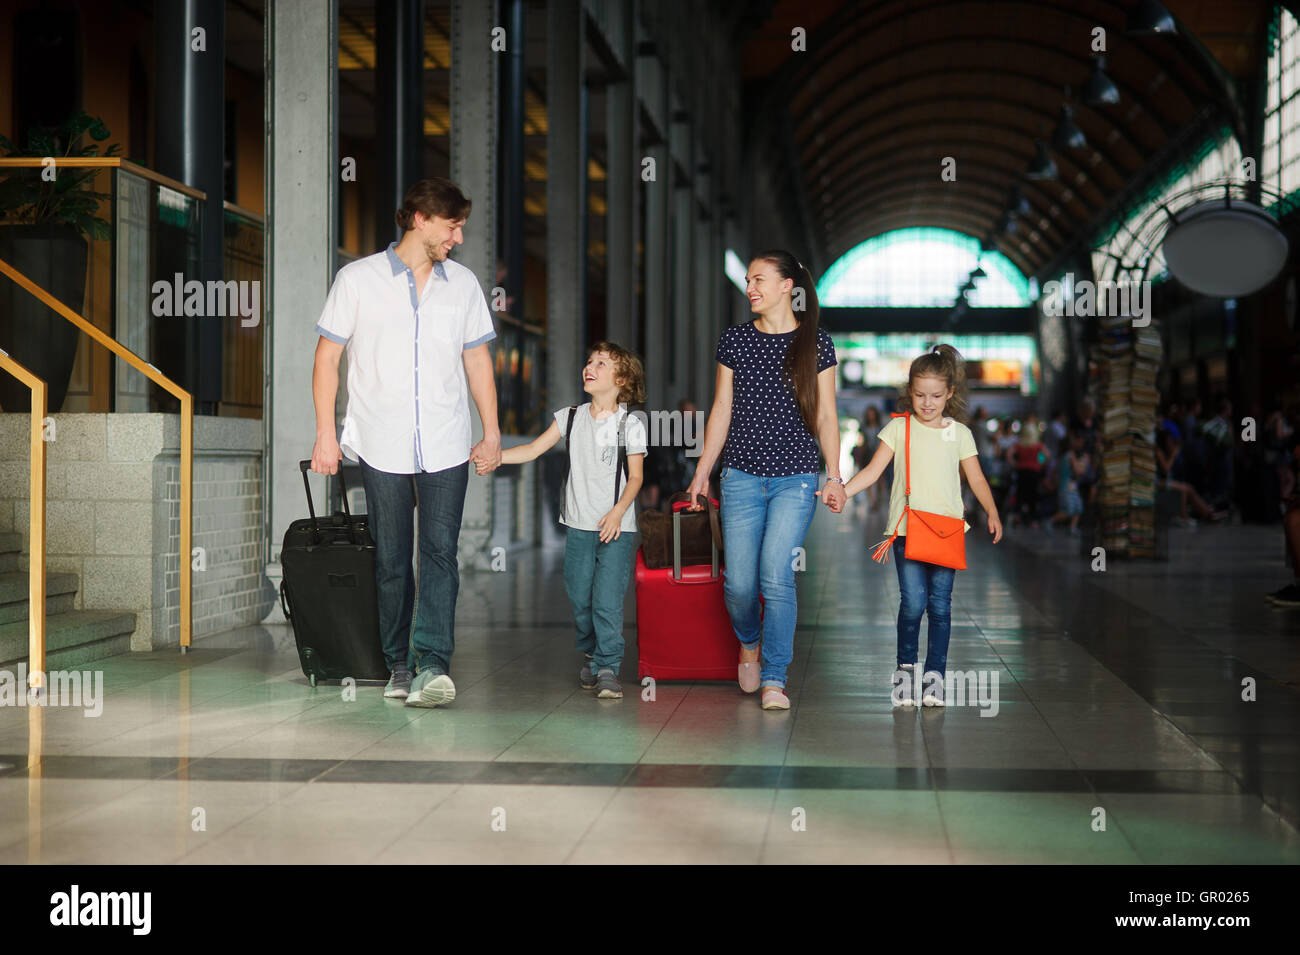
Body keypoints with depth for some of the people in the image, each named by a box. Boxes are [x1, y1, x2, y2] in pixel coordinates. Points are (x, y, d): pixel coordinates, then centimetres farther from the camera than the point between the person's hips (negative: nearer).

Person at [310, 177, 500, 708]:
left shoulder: (463, 283, 11)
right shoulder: (358, 280, 2)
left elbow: (477, 359, 17)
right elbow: (327, 356, 3)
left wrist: (492, 432, 13)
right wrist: (326, 435, -3)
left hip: (447, 447, 2)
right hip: (382, 446, -1)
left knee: (440, 551, -11)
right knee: (391, 560, 4)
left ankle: (431, 663, -16)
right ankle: (398, 663, 15)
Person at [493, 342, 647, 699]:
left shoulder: (630, 424, -2)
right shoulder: (571, 417, 9)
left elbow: (636, 476, -3)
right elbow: (535, 448, 5)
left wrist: (617, 512, -15)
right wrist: (494, 456, -7)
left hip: (616, 526, -4)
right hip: (578, 524, 4)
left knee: (607, 600, -10)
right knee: (579, 599, 5)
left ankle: (608, 668, -2)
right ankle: (591, 657, 24)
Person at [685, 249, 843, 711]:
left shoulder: (815, 343, 3)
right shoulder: (734, 340, 7)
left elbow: (825, 415, 6)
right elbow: (721, 409, 11)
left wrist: (834, 475, 0)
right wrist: (701, 472, 9)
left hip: (796, 479, -2)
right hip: (742, 477, 2)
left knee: (776, 577, -13)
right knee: (738, 582, -3)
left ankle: (774, 681, -3)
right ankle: (749, 643, 30)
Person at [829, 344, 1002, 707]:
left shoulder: (959, 433, 10)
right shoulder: (899, 427, 5)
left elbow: (976, 478, 14)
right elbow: (873, 470, 1)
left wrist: (992, 513, 4)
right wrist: (842, 492, -12)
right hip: (907, 527, -1)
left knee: (940, 604, 1)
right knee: (913, 601, -9)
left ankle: (935, 674, 10)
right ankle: (905, 668, 9)